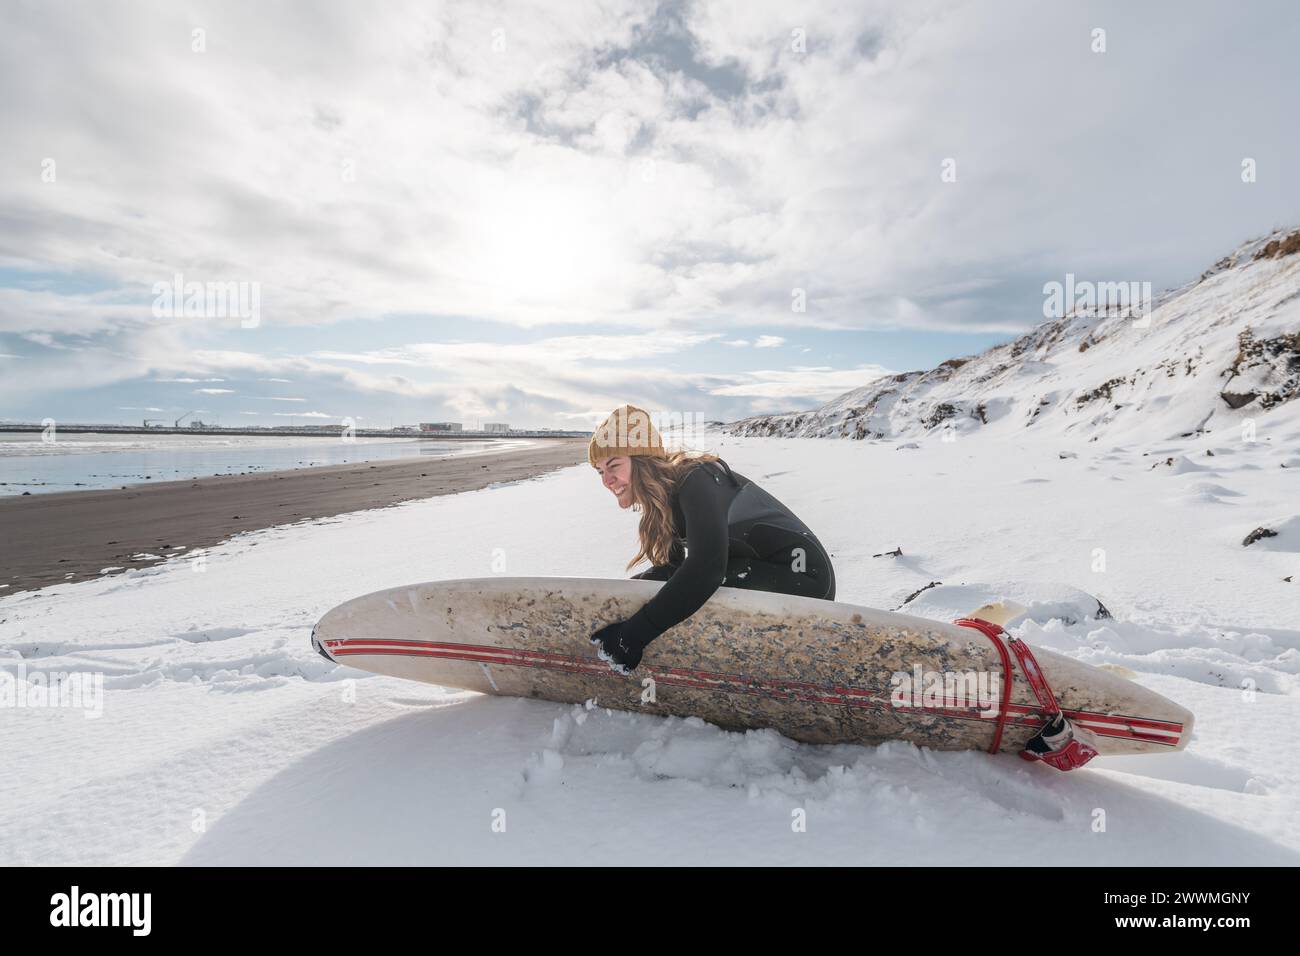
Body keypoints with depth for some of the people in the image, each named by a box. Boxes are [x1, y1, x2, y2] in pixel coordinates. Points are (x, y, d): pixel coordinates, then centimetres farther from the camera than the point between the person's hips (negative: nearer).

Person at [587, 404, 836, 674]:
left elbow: (706, 567, -35)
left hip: (801, 576, -9)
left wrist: (633, 635, -35)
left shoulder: (696, 481, -23)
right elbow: (672, 566, 5)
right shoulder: (667, 492, 3)